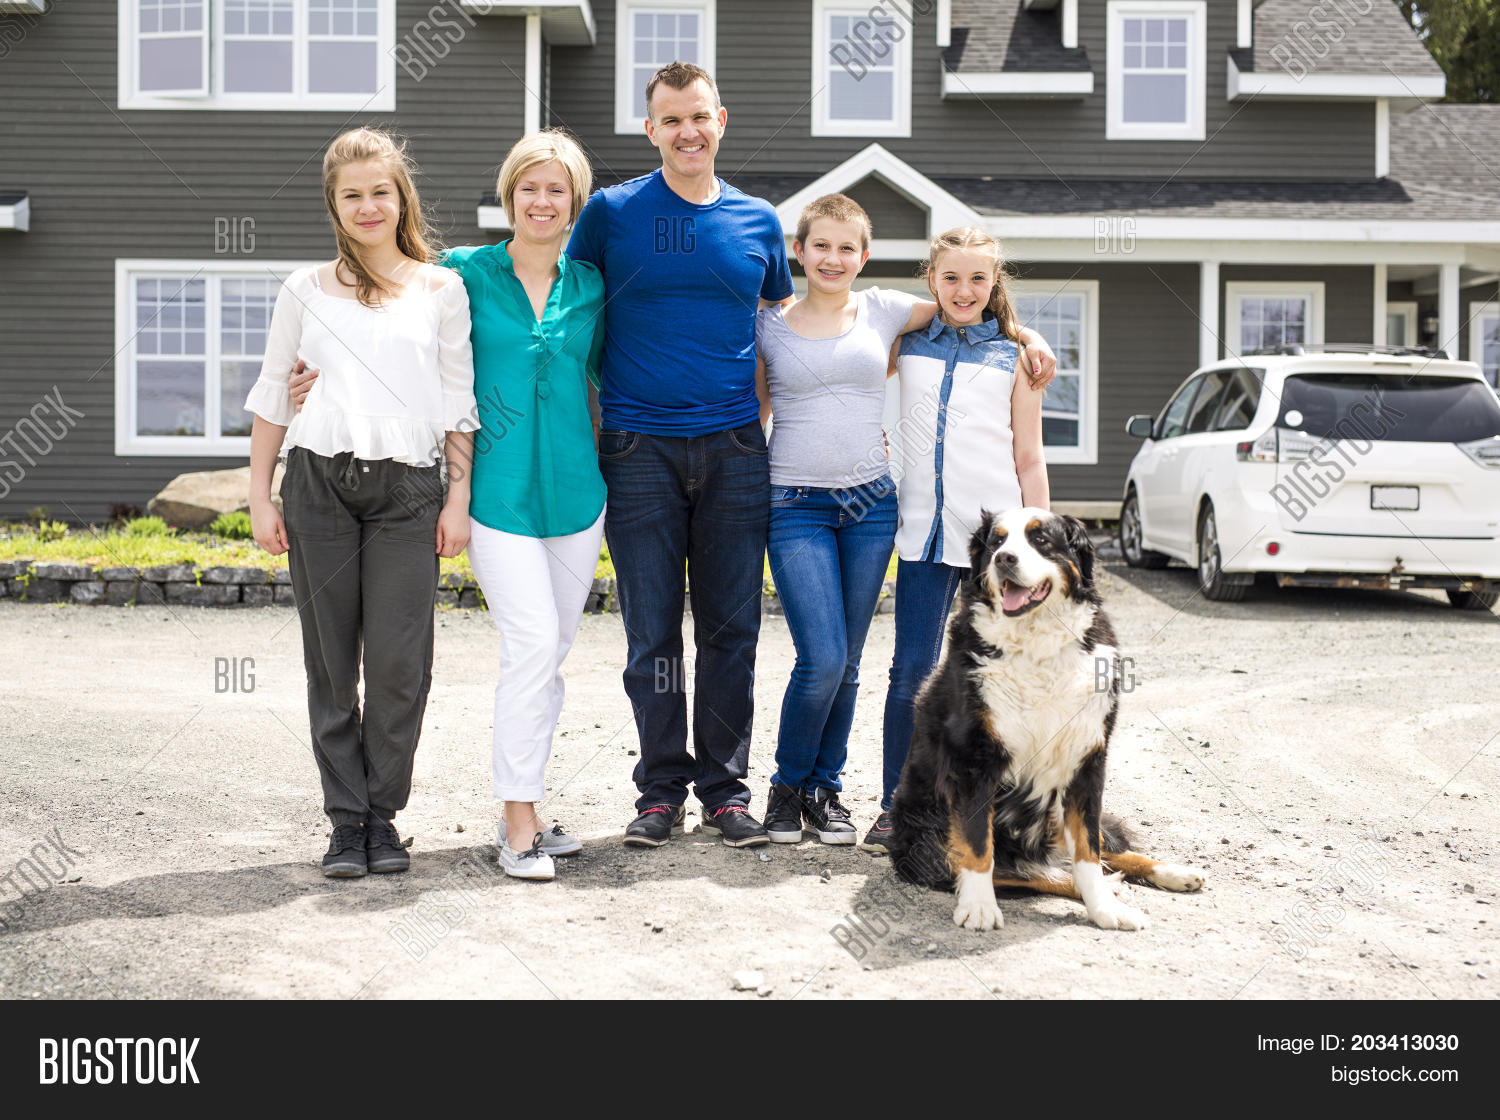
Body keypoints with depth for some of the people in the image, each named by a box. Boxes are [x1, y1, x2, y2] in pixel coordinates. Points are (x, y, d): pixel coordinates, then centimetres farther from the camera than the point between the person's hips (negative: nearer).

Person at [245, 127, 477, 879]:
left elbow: (458, 401, 8)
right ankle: (347, 820, 10)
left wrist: (459, 498, 2)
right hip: (318, 480, 1)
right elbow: (273, 396, 12)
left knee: (399, 661, -7)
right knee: (331, 662, 2)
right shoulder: (307, 290, 11)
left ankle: (383, 814, 8)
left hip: (407, 487, -1)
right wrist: (259, 497, 7)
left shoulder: (441, 289, 8)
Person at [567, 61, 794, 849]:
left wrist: (768, 412, 13)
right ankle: (661, 790, 13)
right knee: (652, 632, 2)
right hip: (639, 450, -2)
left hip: (734, 450, 2)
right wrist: (591, 420, 3)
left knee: (731, 629, 4)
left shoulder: (758, 222, 9)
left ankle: (724, 787, 16)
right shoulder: (611, 213, 2)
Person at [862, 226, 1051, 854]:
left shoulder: (1013, 359, 8)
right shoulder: (908, 345, 10)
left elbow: (1030, 461, 7)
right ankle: (896, 805, 7)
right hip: (926, 528, 1)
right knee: (913, 671, -2)